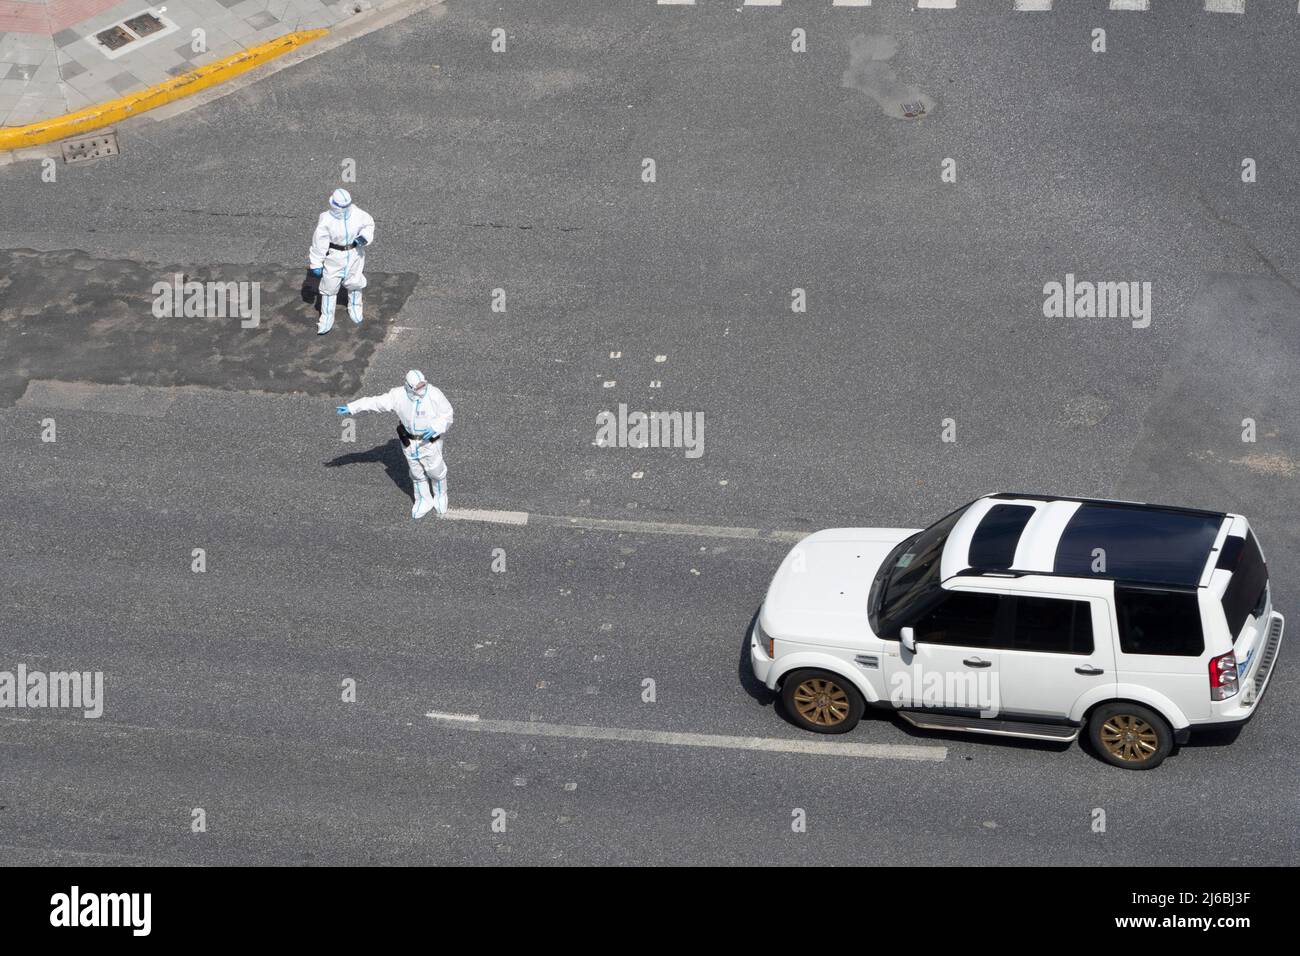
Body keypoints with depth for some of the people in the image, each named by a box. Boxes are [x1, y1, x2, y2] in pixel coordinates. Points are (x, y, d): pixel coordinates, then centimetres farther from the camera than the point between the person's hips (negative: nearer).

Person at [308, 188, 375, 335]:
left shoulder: (357, 213, -15)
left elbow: (369, 224, 4)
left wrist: (365, 236, -18)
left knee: (354, 283, 21)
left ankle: (355, 309, 49)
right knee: (330, 287, 6)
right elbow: (319, 242, -16)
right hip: (334, 256, -3)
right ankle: (327, 319, 22)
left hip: (354, 254, 3)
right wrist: (316, 264, -12)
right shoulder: (326, 220, -24)